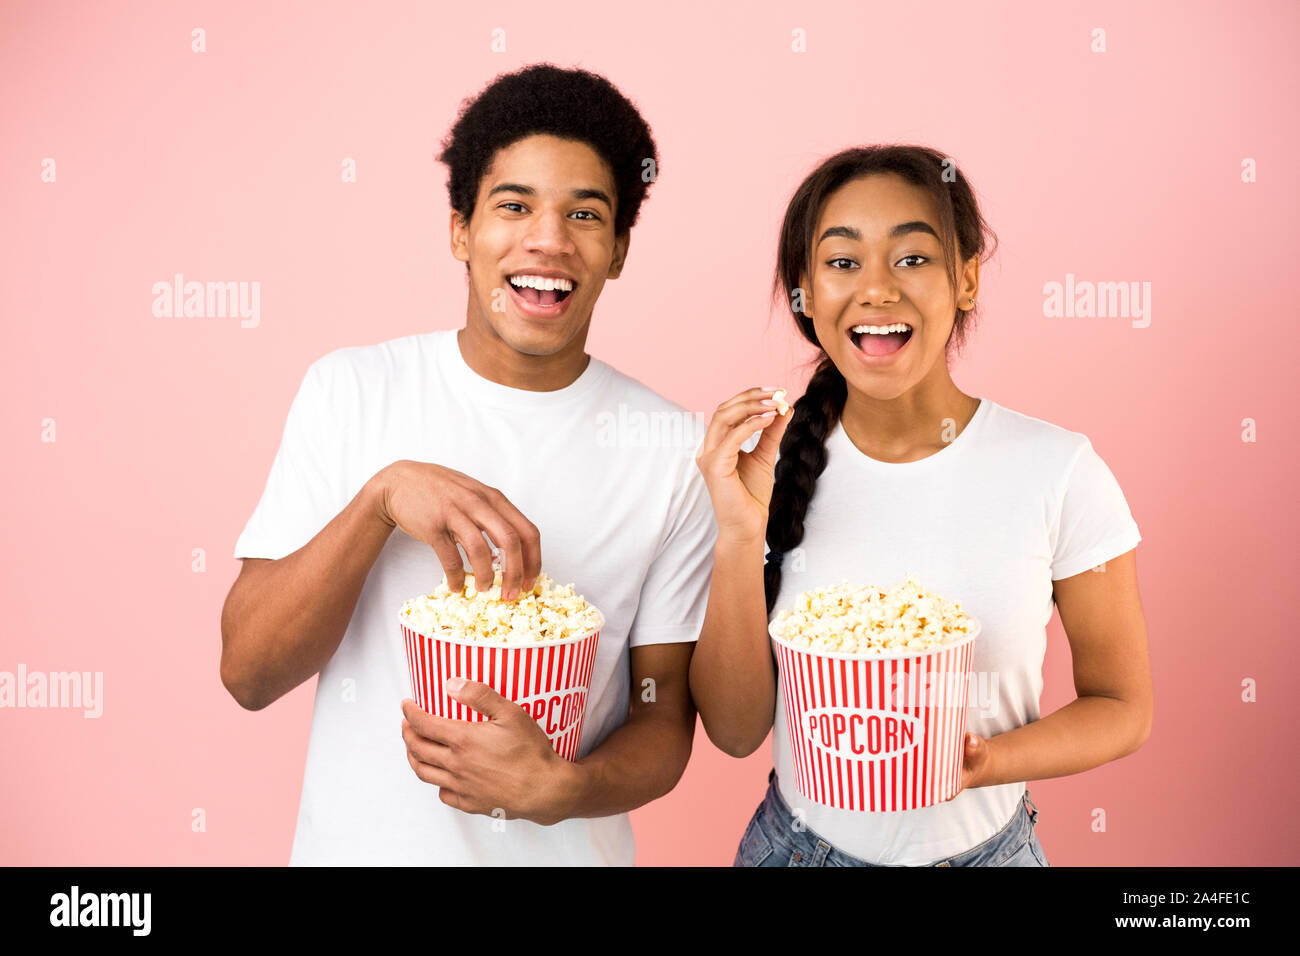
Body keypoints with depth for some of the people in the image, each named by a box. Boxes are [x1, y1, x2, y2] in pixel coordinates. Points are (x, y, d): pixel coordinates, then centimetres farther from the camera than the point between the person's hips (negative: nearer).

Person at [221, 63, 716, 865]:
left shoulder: (671, 447, -10)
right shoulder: (350, 389, -9)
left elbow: (665, 722, -5)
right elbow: (248, 675, -12)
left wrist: (557, 787, -24)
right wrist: (381, 496, -26)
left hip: (567, 849, 0)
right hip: (354, 840, 1)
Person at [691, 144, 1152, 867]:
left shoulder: (1060, 471, -17)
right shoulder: (766, 466, -11)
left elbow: (1124, 707, -5)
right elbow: (735, 729, -11)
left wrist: (985, 763, -22)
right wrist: (741, 537, -24)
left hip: (980, 846, -1)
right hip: (796, 843, 2)